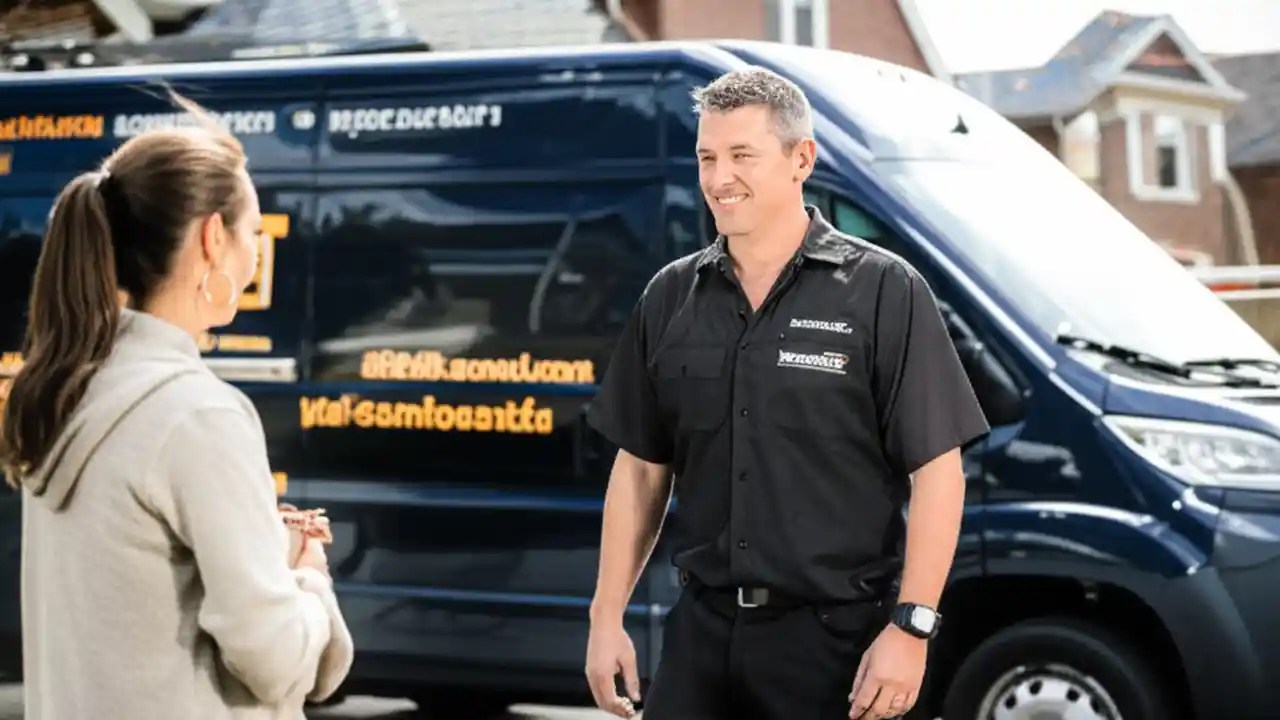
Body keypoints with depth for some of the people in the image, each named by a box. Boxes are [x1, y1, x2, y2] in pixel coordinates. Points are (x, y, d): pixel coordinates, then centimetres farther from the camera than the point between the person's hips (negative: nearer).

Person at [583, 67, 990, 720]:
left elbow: (937, 469, -8)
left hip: (837, 637, -4)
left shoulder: (883, 292, -5)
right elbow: (640, 469, 13)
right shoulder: (670, 298, 9)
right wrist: (607, 616, 7)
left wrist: (910, 625, -15)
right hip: (701, 633, 4)